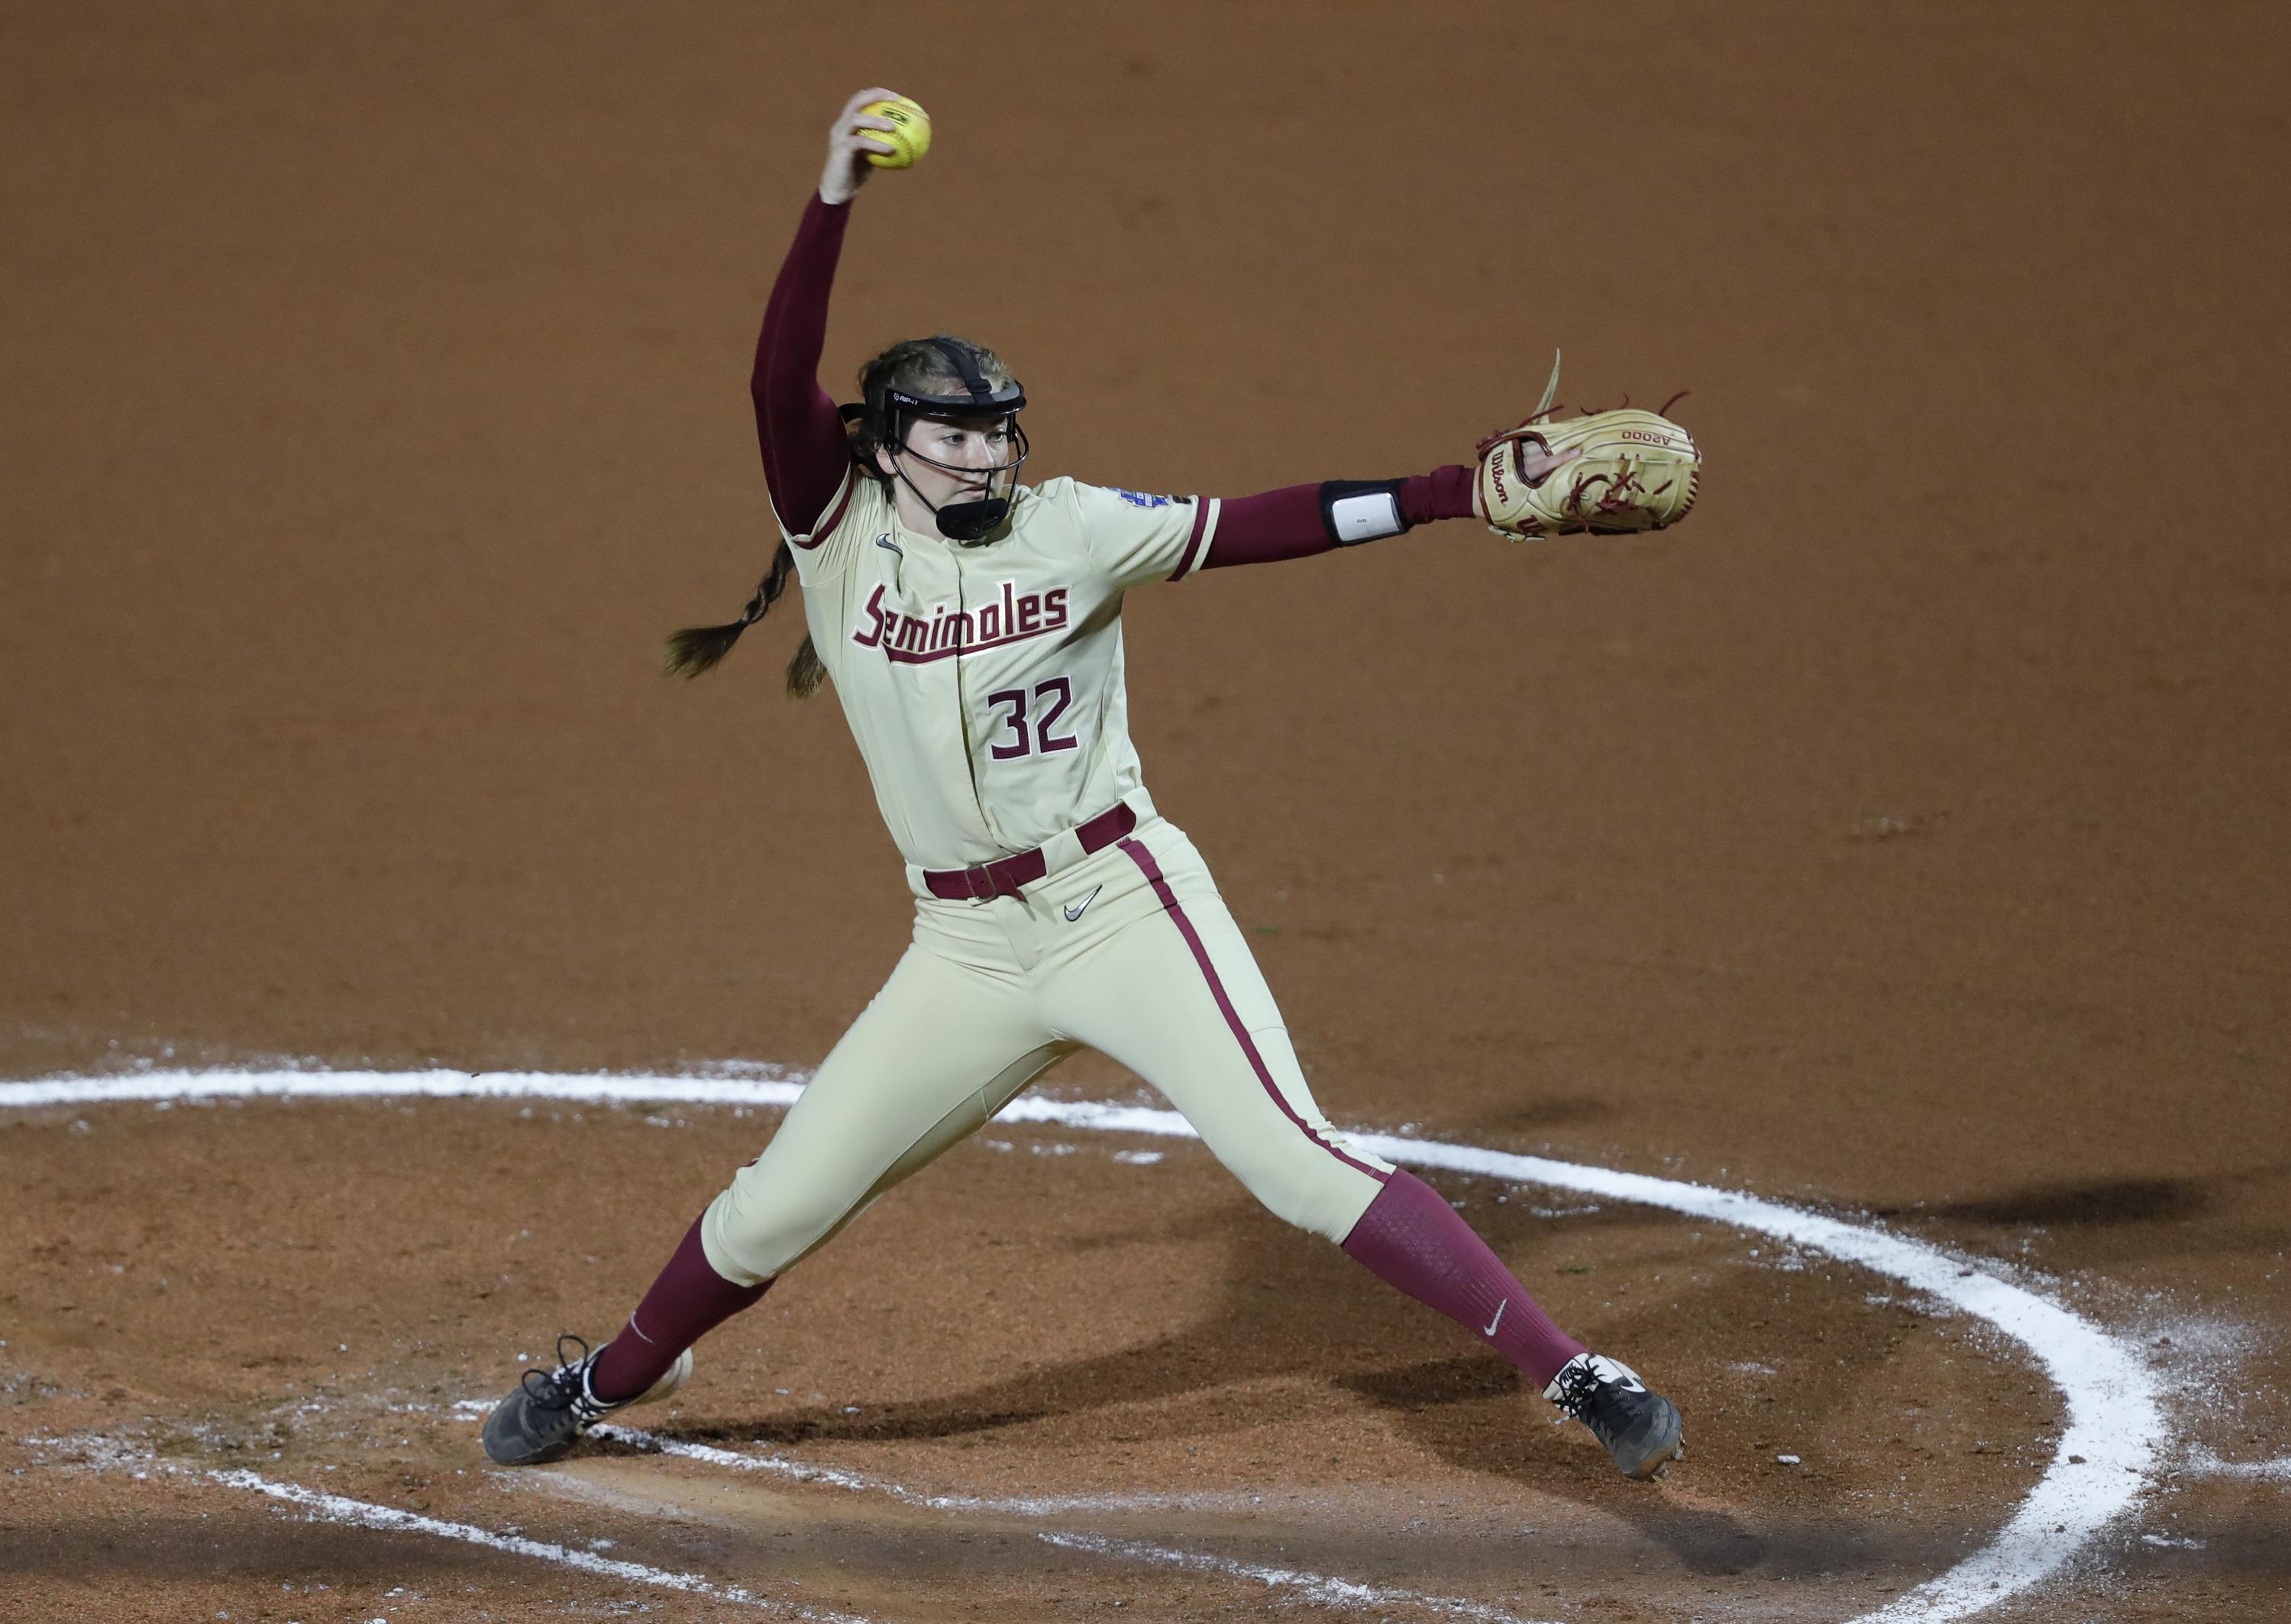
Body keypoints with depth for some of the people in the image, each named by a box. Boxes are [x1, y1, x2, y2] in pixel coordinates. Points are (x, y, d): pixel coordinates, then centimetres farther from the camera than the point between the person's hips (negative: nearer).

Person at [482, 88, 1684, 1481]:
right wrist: (834, 202, -27)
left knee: (1295, 1161, -15)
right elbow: (781, 384, -15)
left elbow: (1273, 525, -5)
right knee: (776, 1209, 7)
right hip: (967, 947, 2)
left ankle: (1575, 1376, -17)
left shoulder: (1072, 531, -1)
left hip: (1122, 904, -2)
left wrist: (1472, 491, -14)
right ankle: (618, 1377, 35)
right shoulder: (842, 537, -1)